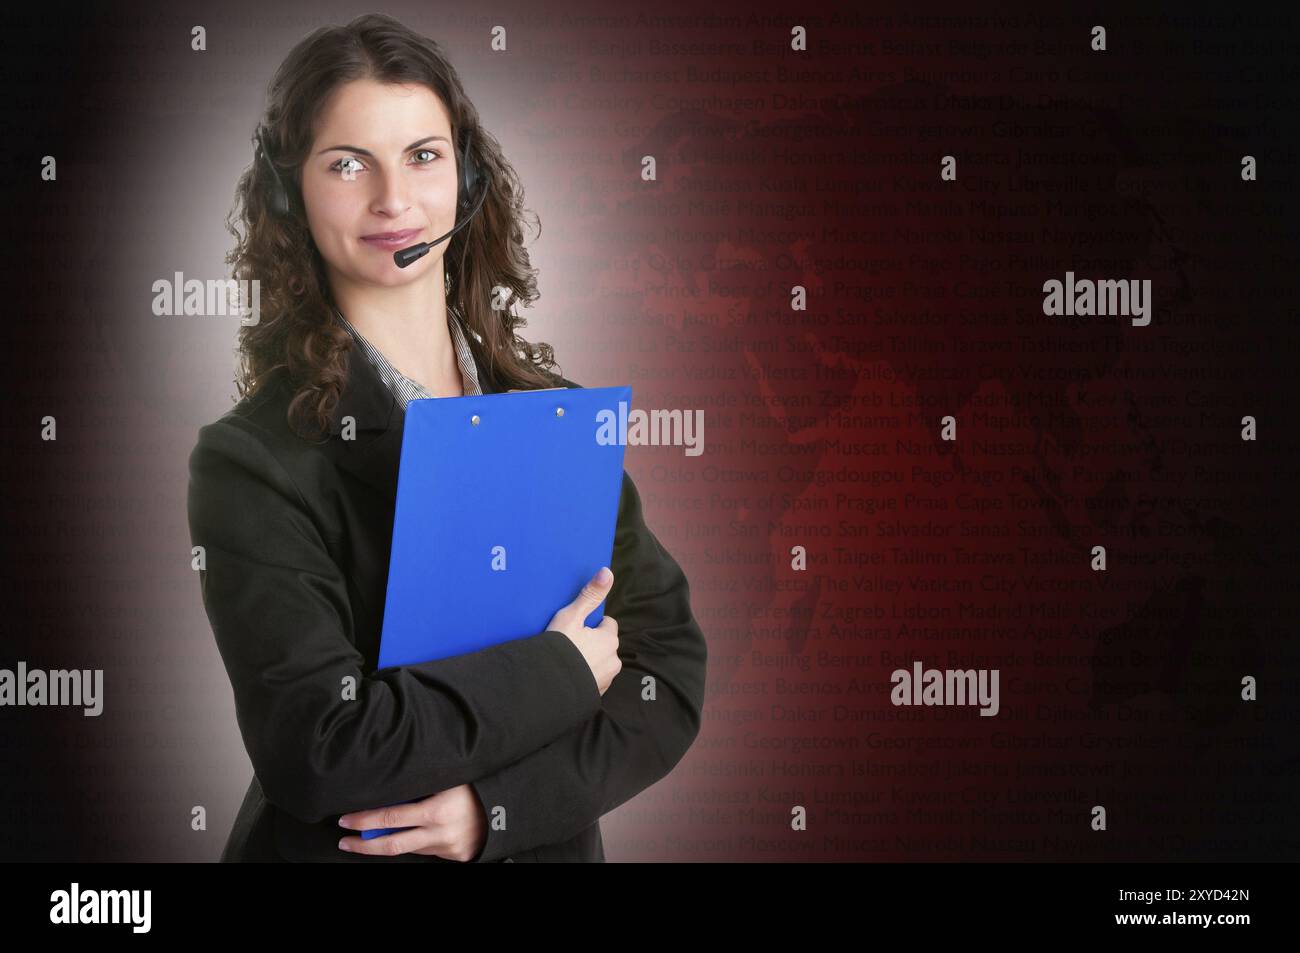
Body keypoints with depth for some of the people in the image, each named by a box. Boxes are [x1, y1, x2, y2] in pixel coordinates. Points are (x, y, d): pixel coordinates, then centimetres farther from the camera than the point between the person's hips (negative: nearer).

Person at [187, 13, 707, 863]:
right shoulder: (252, 463, -16)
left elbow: (671, 674, -6)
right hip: (340, 850, -3)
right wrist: (561, 668, -17)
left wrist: (497, 804, -20)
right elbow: (317, 750, -25)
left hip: (548, 839, 3)